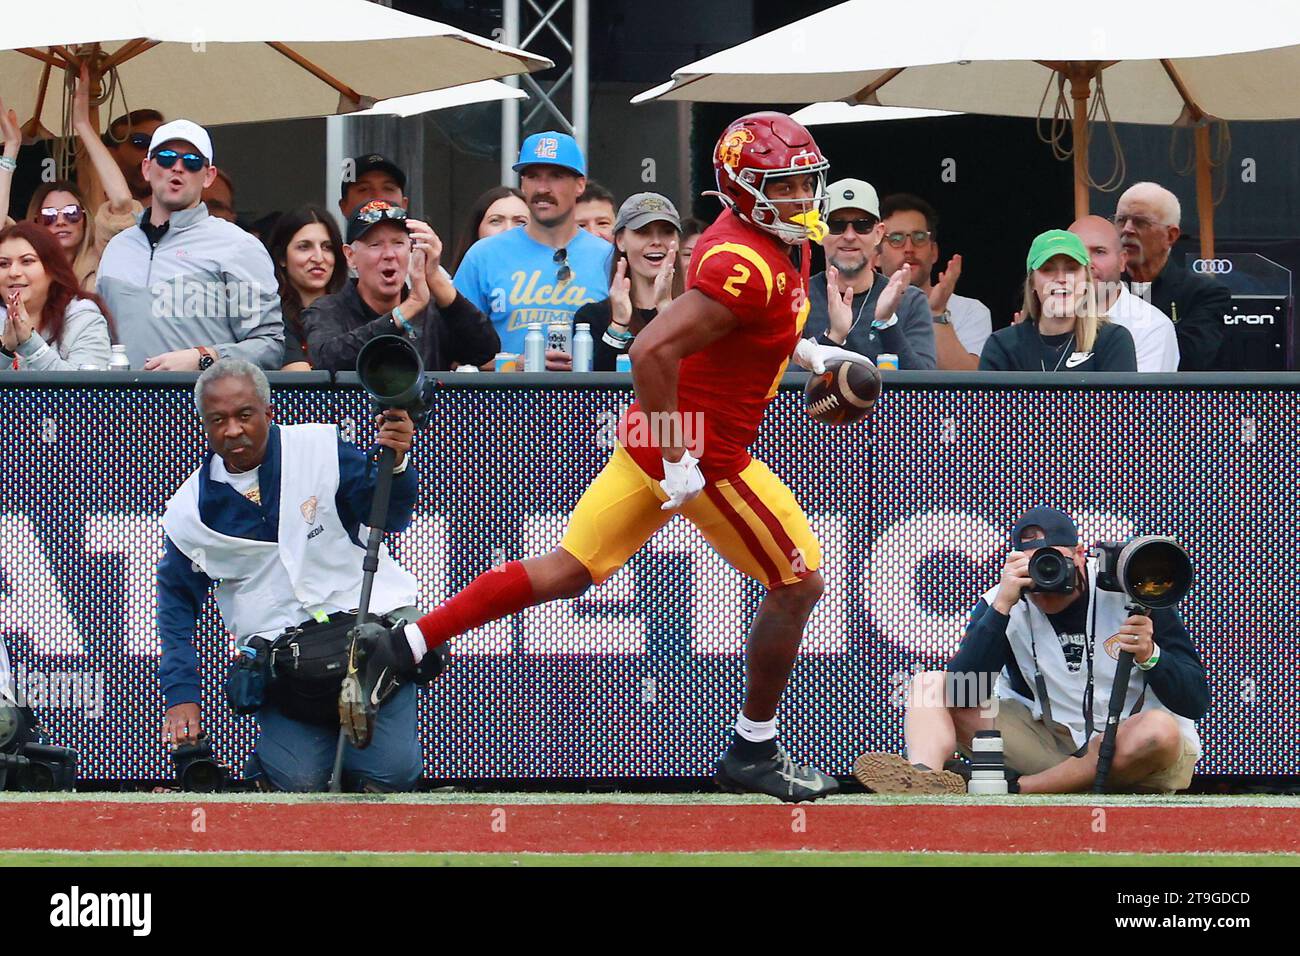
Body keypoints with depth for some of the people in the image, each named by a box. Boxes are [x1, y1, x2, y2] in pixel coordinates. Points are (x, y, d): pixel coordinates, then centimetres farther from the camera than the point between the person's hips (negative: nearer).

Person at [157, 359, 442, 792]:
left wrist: (395, 464, -24)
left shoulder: (322, 449, -3)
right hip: (278, 655, 1)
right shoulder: (189, 509, 2)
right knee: (299, 781, -16)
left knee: (393, 772, -14)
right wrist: (182, 697, 7)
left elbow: (390, 517, -2)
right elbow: (177, 602, 14)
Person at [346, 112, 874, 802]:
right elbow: (653, 350, -32)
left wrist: (802, 351, 17)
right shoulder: (749, 266, -24)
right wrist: (679, 459, -26)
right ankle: (753, 754, 18)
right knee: (798, 584, 6)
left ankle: (404, 644, 13)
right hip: (704, 455, -10)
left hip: (648, 438, 10)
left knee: (568, 571, 15)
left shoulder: (770, 232, 7)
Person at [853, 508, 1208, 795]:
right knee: (929, 684, -5)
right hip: (1050, 742, 3)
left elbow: (1196, 703, -12)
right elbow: (962, 694, -20)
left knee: (1159, 731, -38)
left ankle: (1013, 786, -32)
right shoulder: (1002, 604, -4)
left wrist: (1150, 656, -32)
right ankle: (922, 777, -40)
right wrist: (1001, 606, -26)